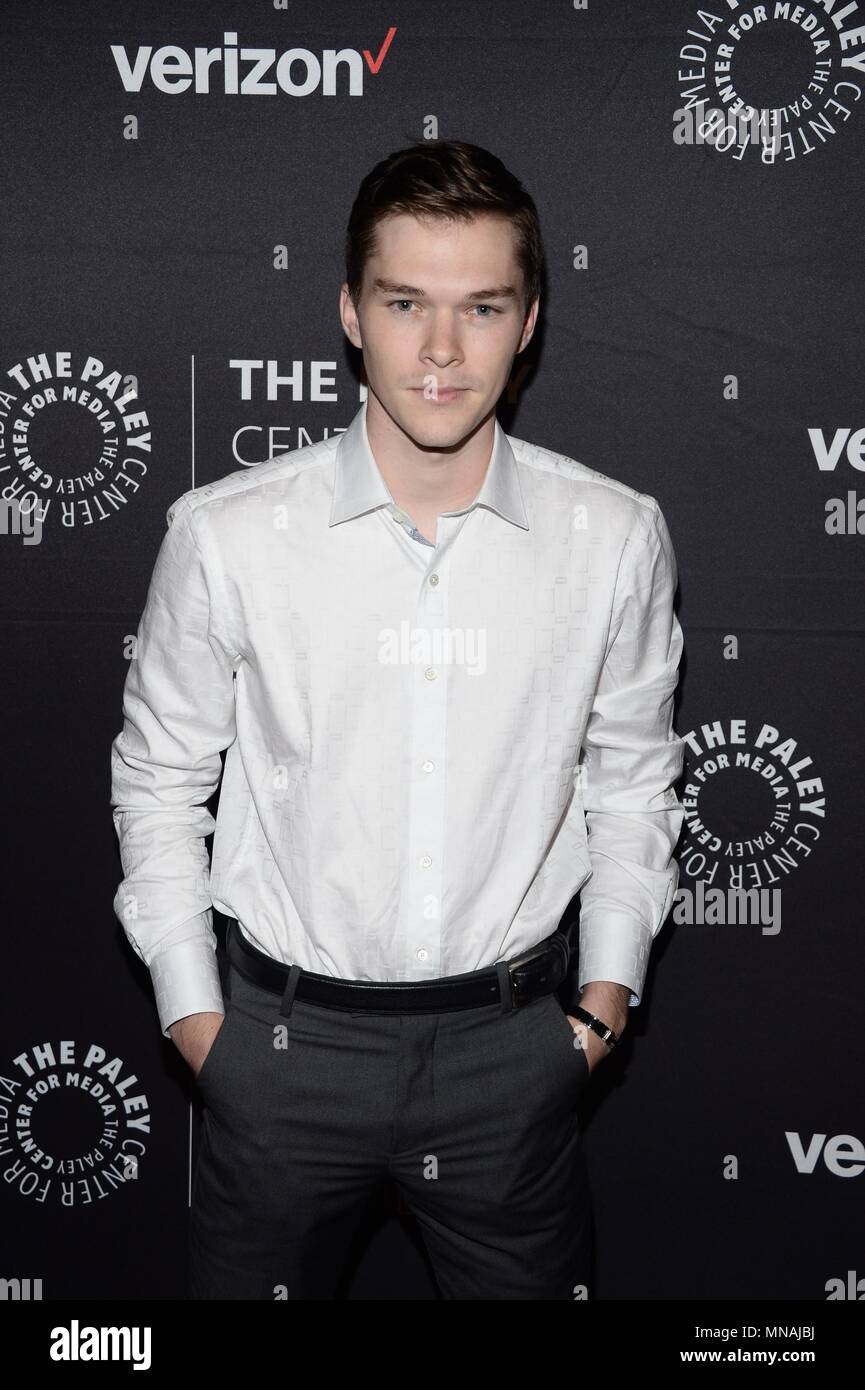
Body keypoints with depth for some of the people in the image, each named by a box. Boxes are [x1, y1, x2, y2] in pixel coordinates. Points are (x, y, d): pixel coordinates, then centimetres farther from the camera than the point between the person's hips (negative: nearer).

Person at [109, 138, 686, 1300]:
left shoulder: (617, 538, -8)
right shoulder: (224, 536, -12)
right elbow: (159, 777, 1)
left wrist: (611, 979, 4)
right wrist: (189, 1004, 1)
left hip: (513, 1038, 1)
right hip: (284, 1033, 0)